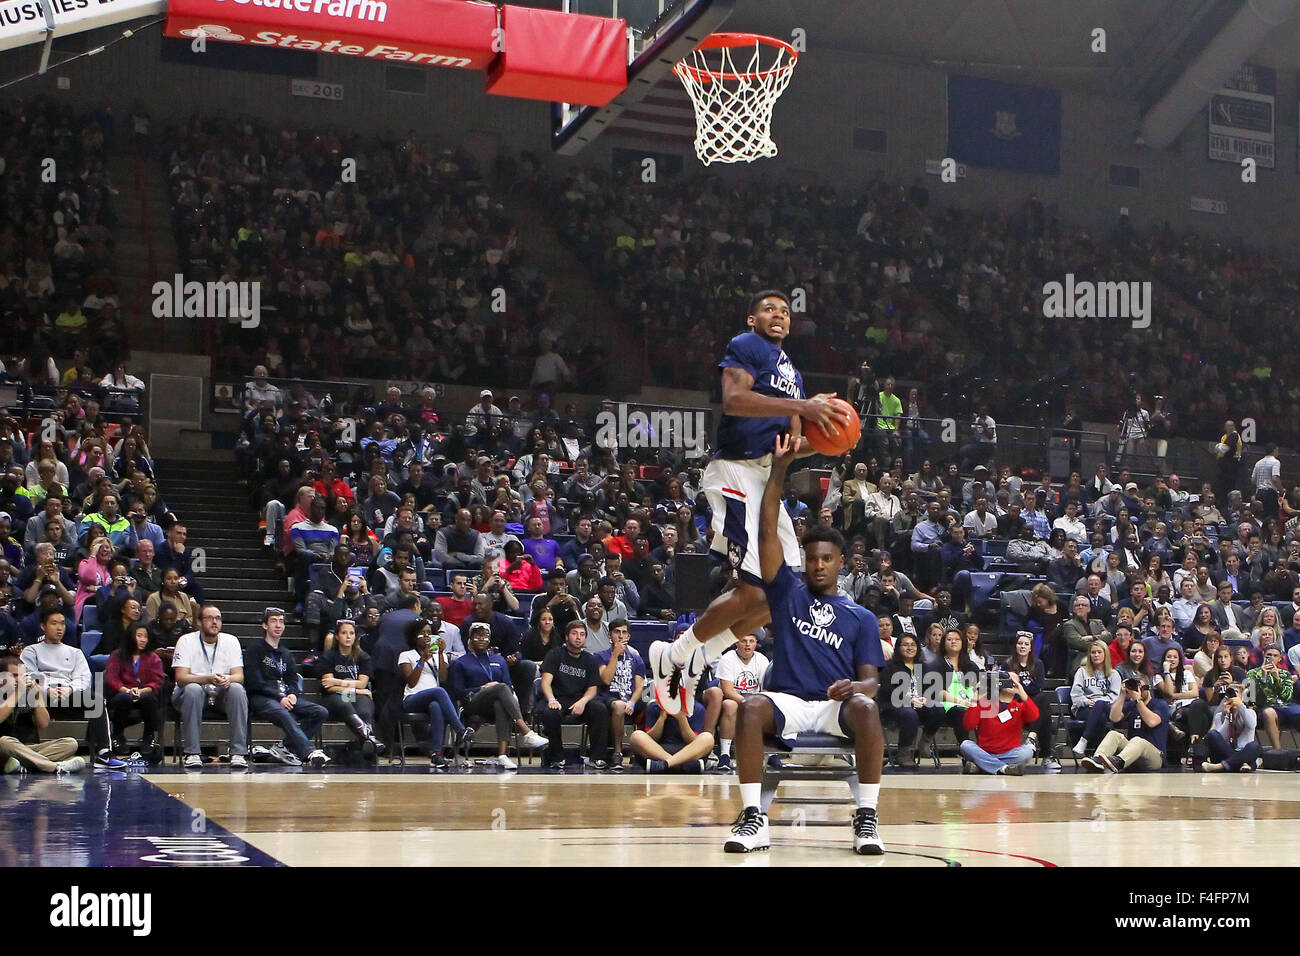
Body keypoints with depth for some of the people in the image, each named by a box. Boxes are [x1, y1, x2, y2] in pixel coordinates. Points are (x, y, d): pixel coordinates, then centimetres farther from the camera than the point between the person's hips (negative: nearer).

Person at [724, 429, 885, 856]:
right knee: (750, 708, -34)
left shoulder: (861, 618, 17)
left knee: (865, 707, -36)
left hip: (836, 705, 0)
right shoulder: (787, 593, 15)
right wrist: (780, 468, -2)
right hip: (787, 701, 0)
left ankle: (866, 818, -32)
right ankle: (754, 818, -33)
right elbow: (768, 531, 5)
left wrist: (858, 686, -17)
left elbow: (871, 680, 10)